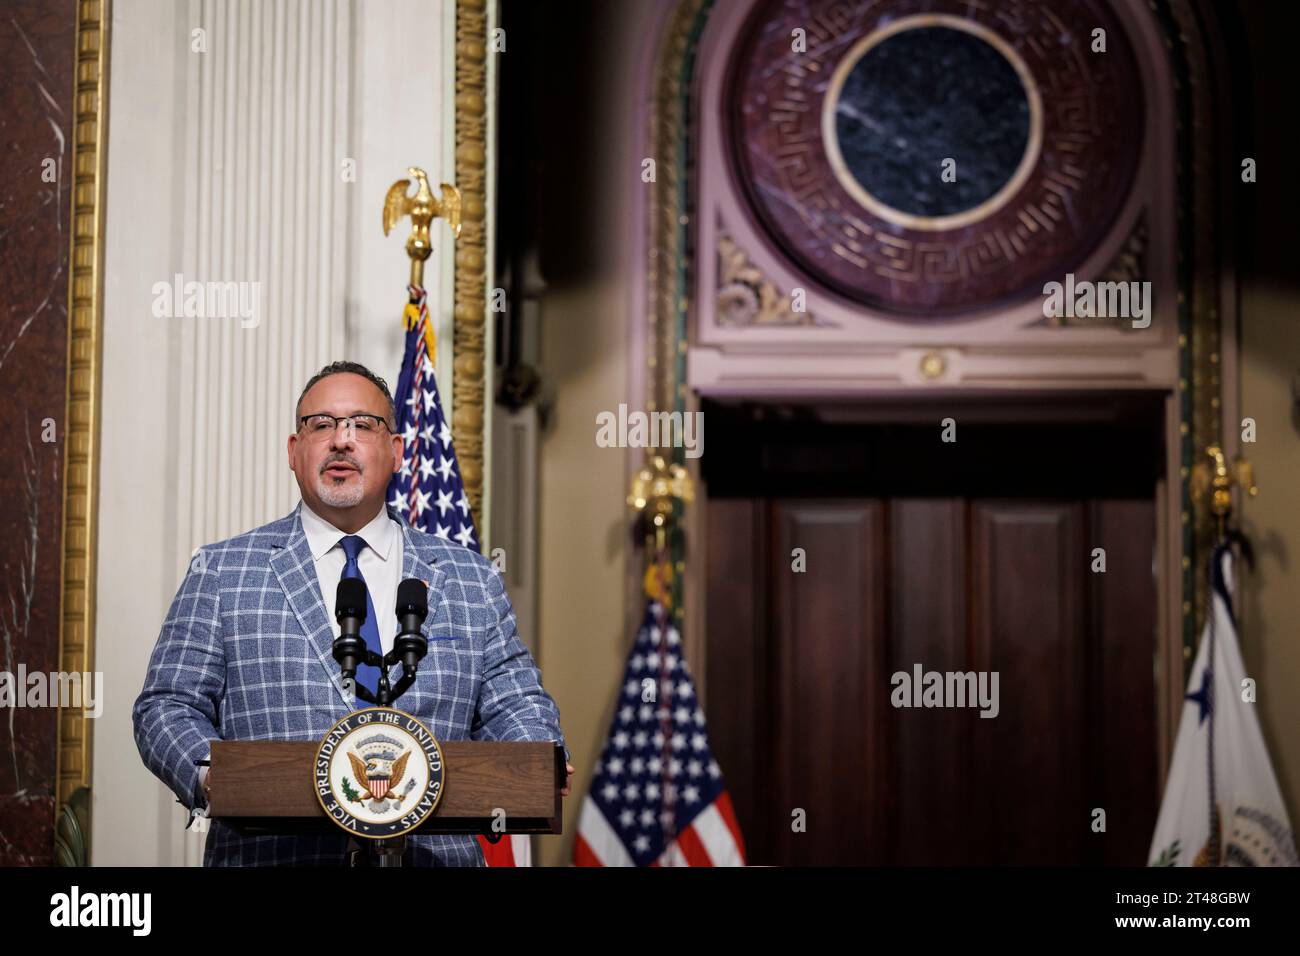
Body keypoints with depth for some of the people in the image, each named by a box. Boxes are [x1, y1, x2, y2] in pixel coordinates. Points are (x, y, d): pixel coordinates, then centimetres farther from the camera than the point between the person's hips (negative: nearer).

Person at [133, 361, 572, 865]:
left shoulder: (472, 582, 17)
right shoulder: (220, 572, 12)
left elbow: (511, 703, 15)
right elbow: (169, 705, 9)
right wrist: (209, 775, -12)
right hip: (269, 855, -3)